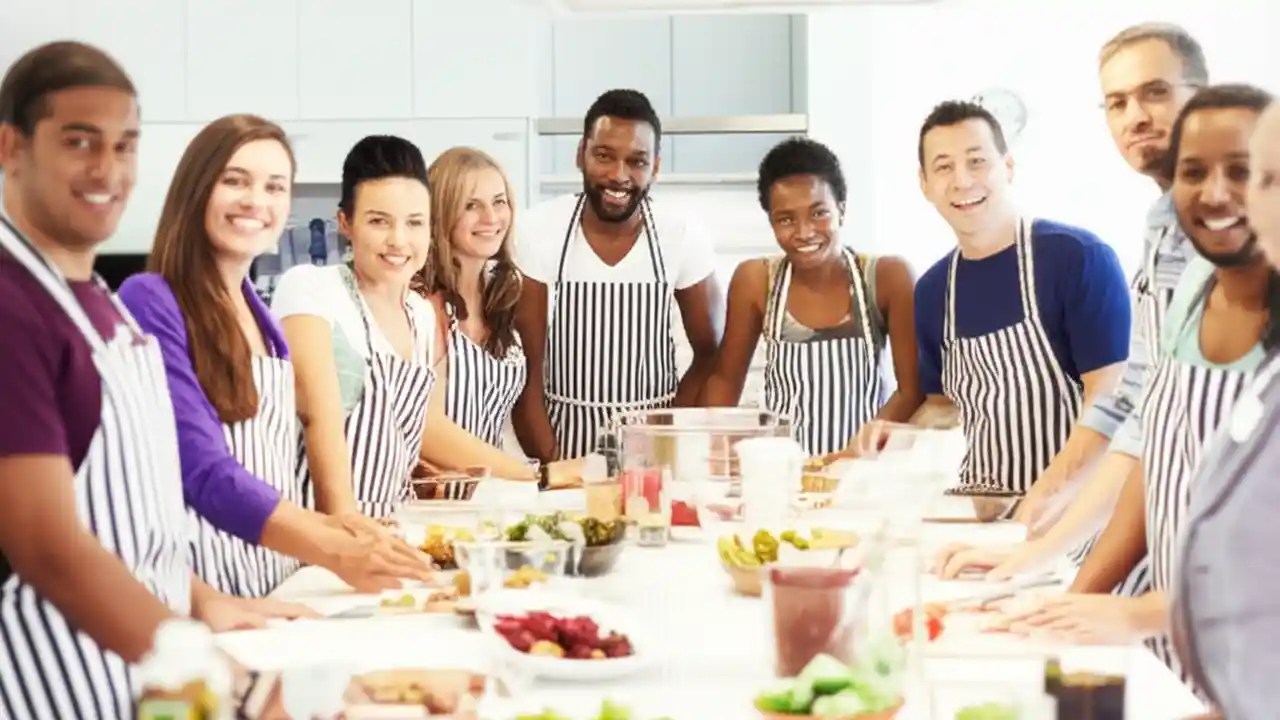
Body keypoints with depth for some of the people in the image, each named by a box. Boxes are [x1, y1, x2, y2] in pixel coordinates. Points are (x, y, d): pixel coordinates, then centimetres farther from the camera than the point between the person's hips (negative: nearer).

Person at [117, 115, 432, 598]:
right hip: (198, 587, -6)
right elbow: (204, 471, -17)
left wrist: (331, 527, 0)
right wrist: (337, 553, -25)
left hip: (273, 579, 7)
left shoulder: (258, 313, 14)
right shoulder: (150, 302, -8)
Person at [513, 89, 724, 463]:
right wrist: (550, 464, -11)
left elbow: (710, 357, 5)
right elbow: (525, 367, -3)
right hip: (565, 440, 0)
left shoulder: (683, 236, -4)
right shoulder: (539, 232, -6)